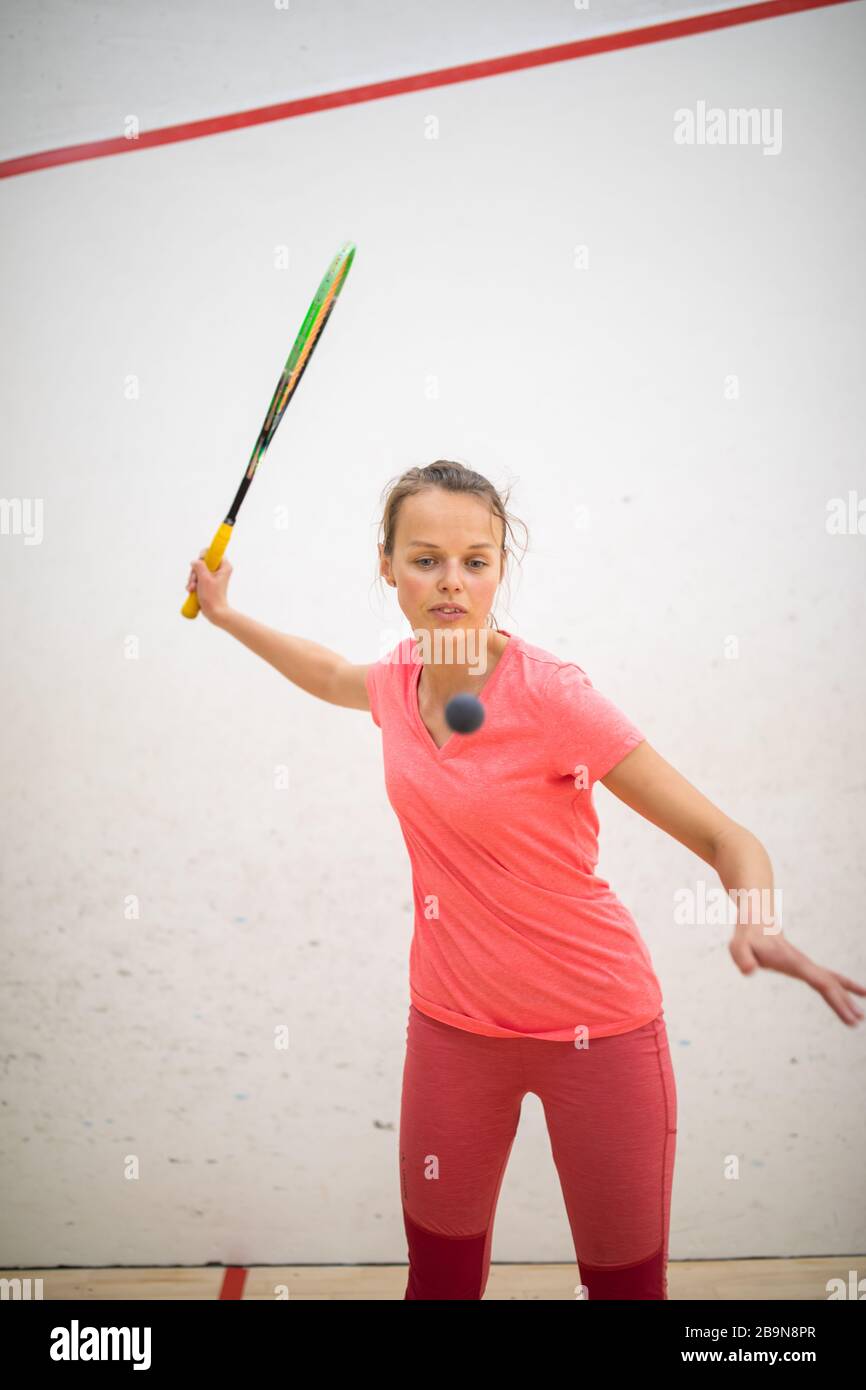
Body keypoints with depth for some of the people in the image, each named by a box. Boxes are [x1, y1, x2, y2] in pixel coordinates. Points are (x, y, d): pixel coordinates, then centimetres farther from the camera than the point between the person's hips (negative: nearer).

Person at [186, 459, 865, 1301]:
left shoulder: (548, 693, -20)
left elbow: (725, 838, -19)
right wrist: (225, 614, 25)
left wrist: (757, 925, -39)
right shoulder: (401, 679, -3)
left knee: (627, 1284, 7)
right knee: (439, 1275, 12)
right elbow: (331, 675, 24)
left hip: (595, 1029, -4)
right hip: (453, 1024, 5)